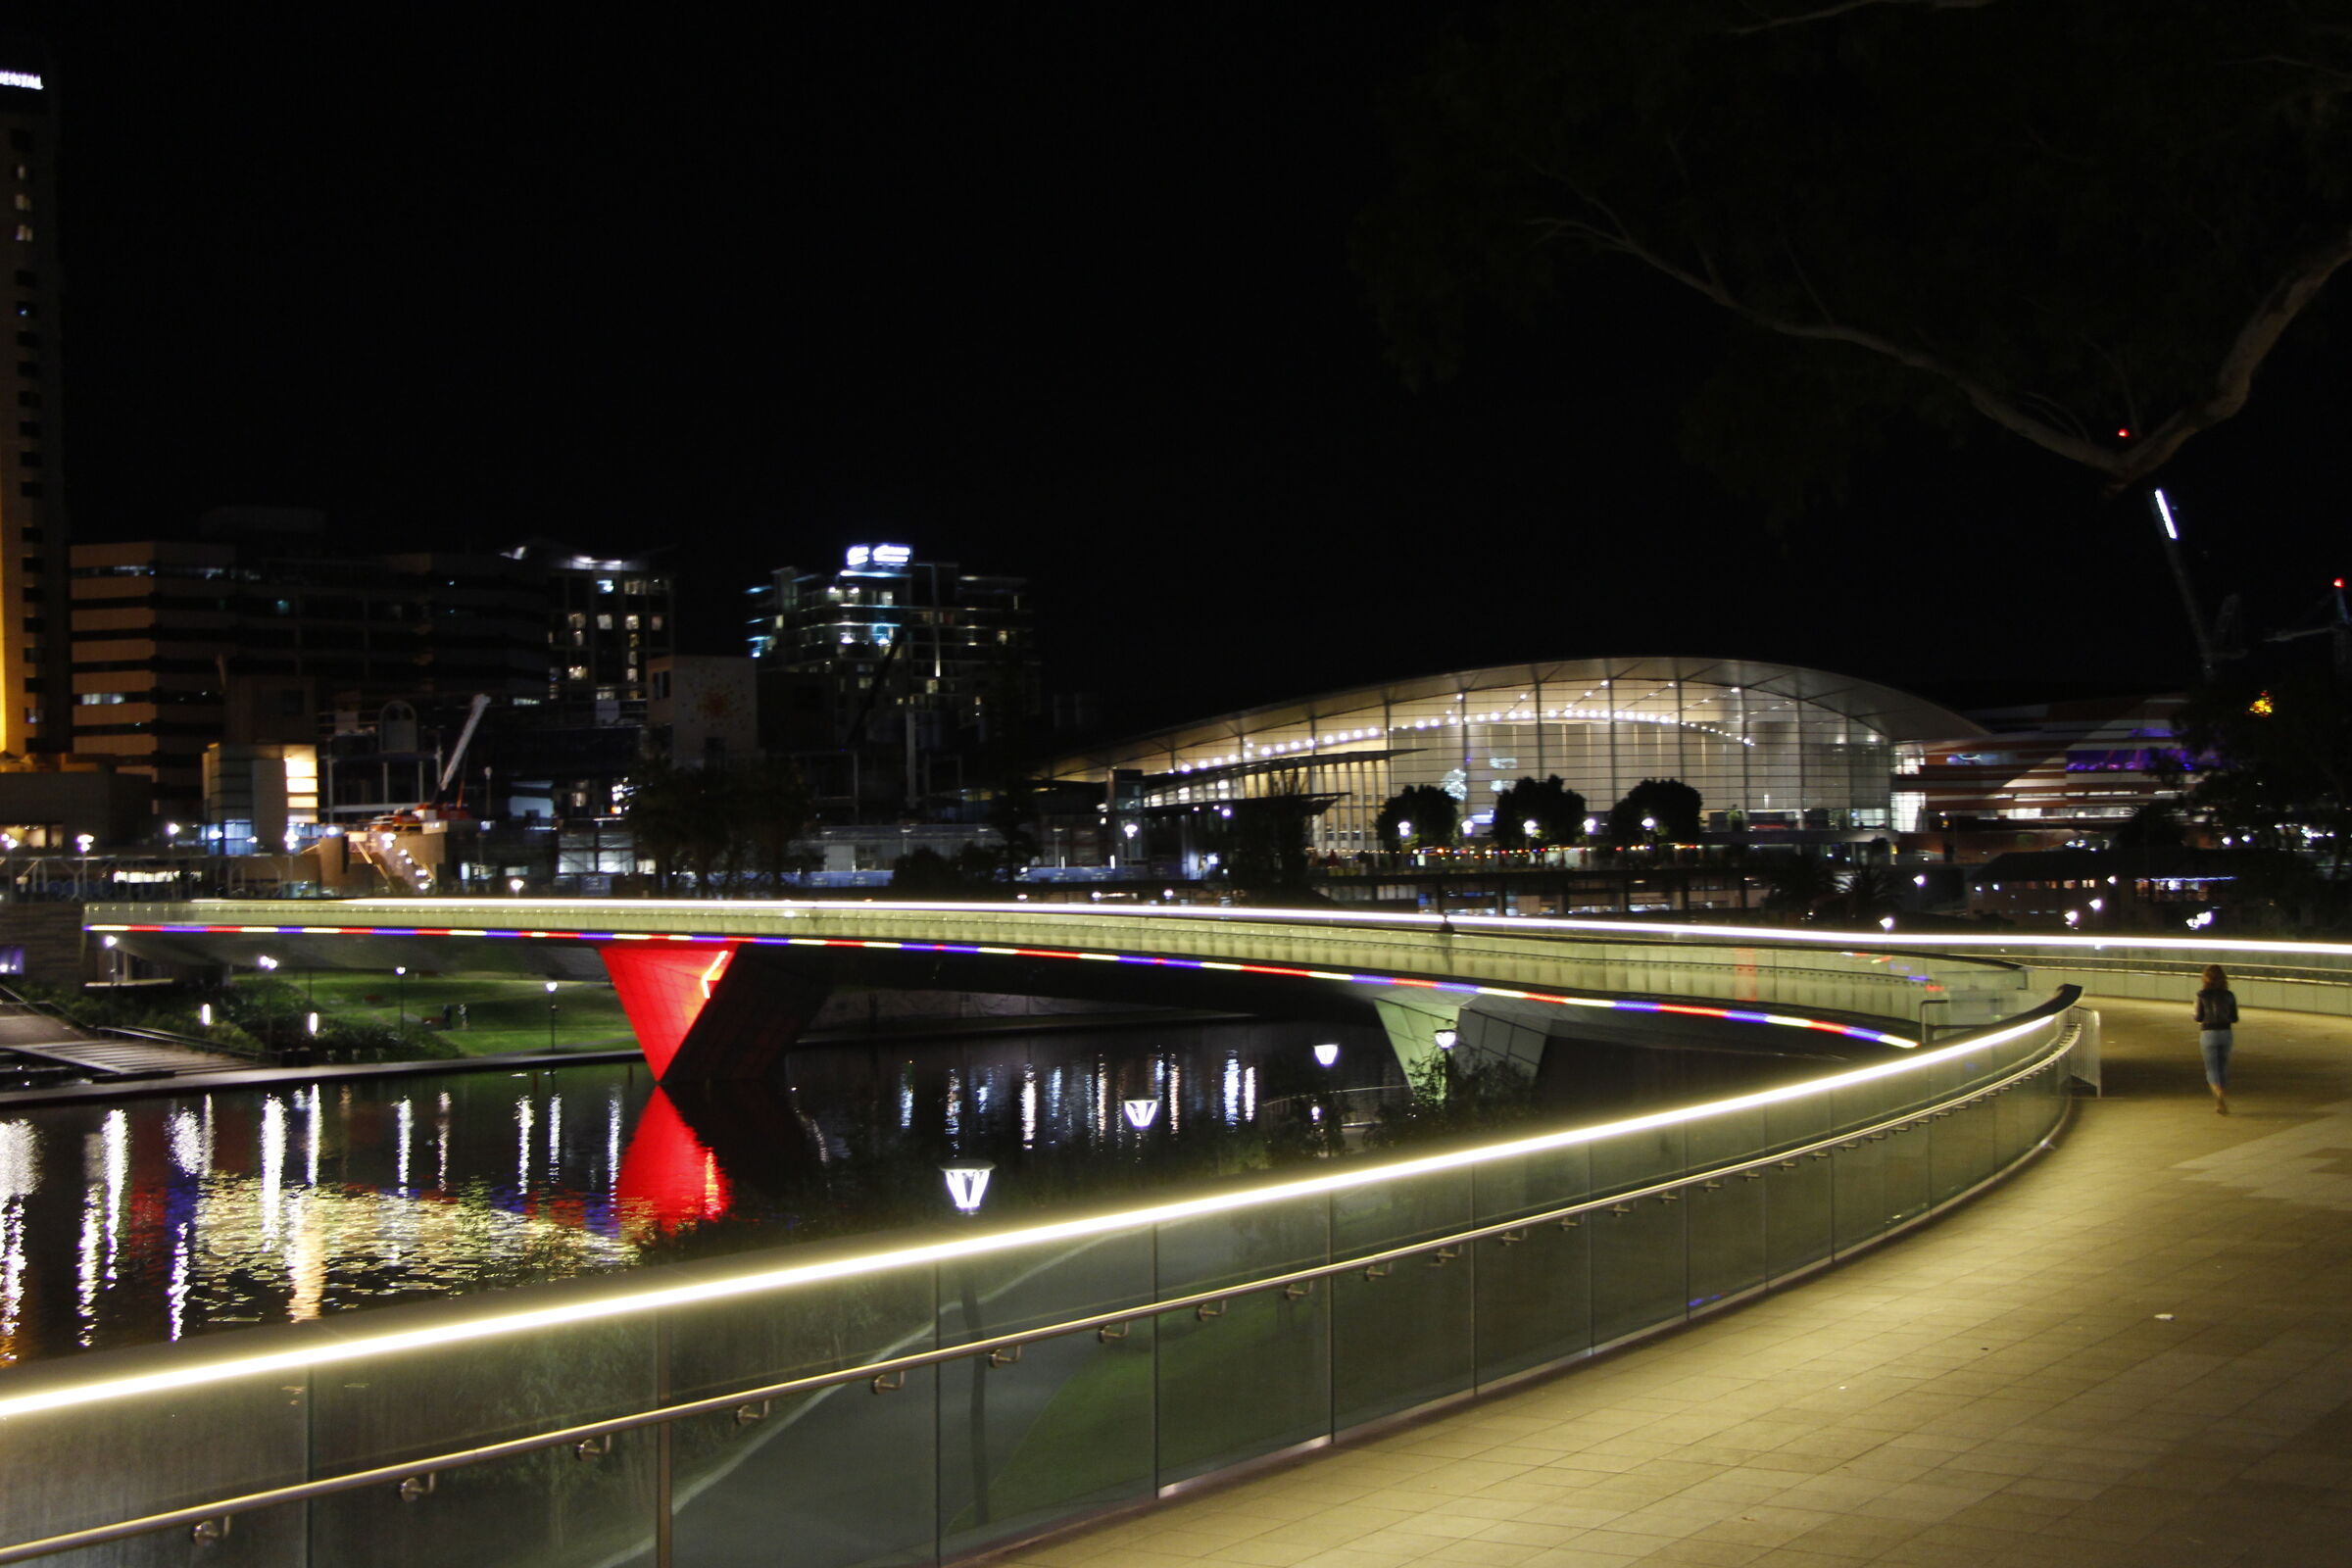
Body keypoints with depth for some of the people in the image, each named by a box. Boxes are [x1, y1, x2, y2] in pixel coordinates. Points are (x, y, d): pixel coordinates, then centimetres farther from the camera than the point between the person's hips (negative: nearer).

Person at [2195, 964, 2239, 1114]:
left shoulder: (2202, 995, -8)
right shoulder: (2229, 995, -1)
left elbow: (2199, 1018, -5)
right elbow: (2234, 1018, 3)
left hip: (2209, 1033, -3)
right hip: (2226, 1033, 3)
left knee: (2212, 1070, 3)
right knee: (2223, 1068, 14)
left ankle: (2219, 1094, -24)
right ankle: (2221, 1105, 18)